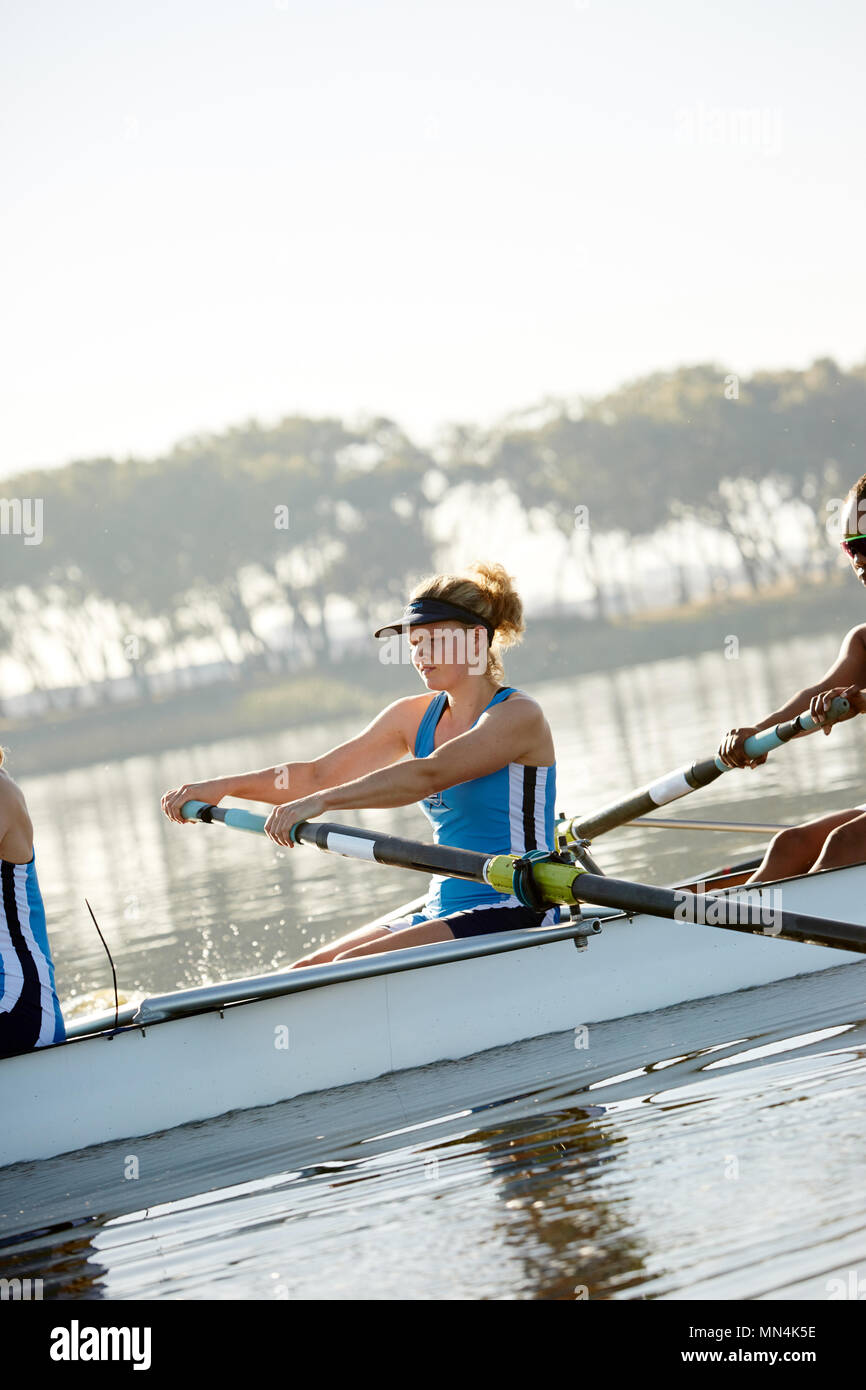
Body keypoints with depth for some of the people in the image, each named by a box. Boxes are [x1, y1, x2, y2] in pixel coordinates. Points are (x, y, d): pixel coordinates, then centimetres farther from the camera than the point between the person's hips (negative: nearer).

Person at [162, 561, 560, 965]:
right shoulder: (415, 716, 13)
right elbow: (319, 774, 10)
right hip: (445, 915, 8)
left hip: (514, 916, -8)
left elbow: (430, 776, -27)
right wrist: (224, 786, -5)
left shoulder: (519, 716, -12)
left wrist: (320, 802, -35)